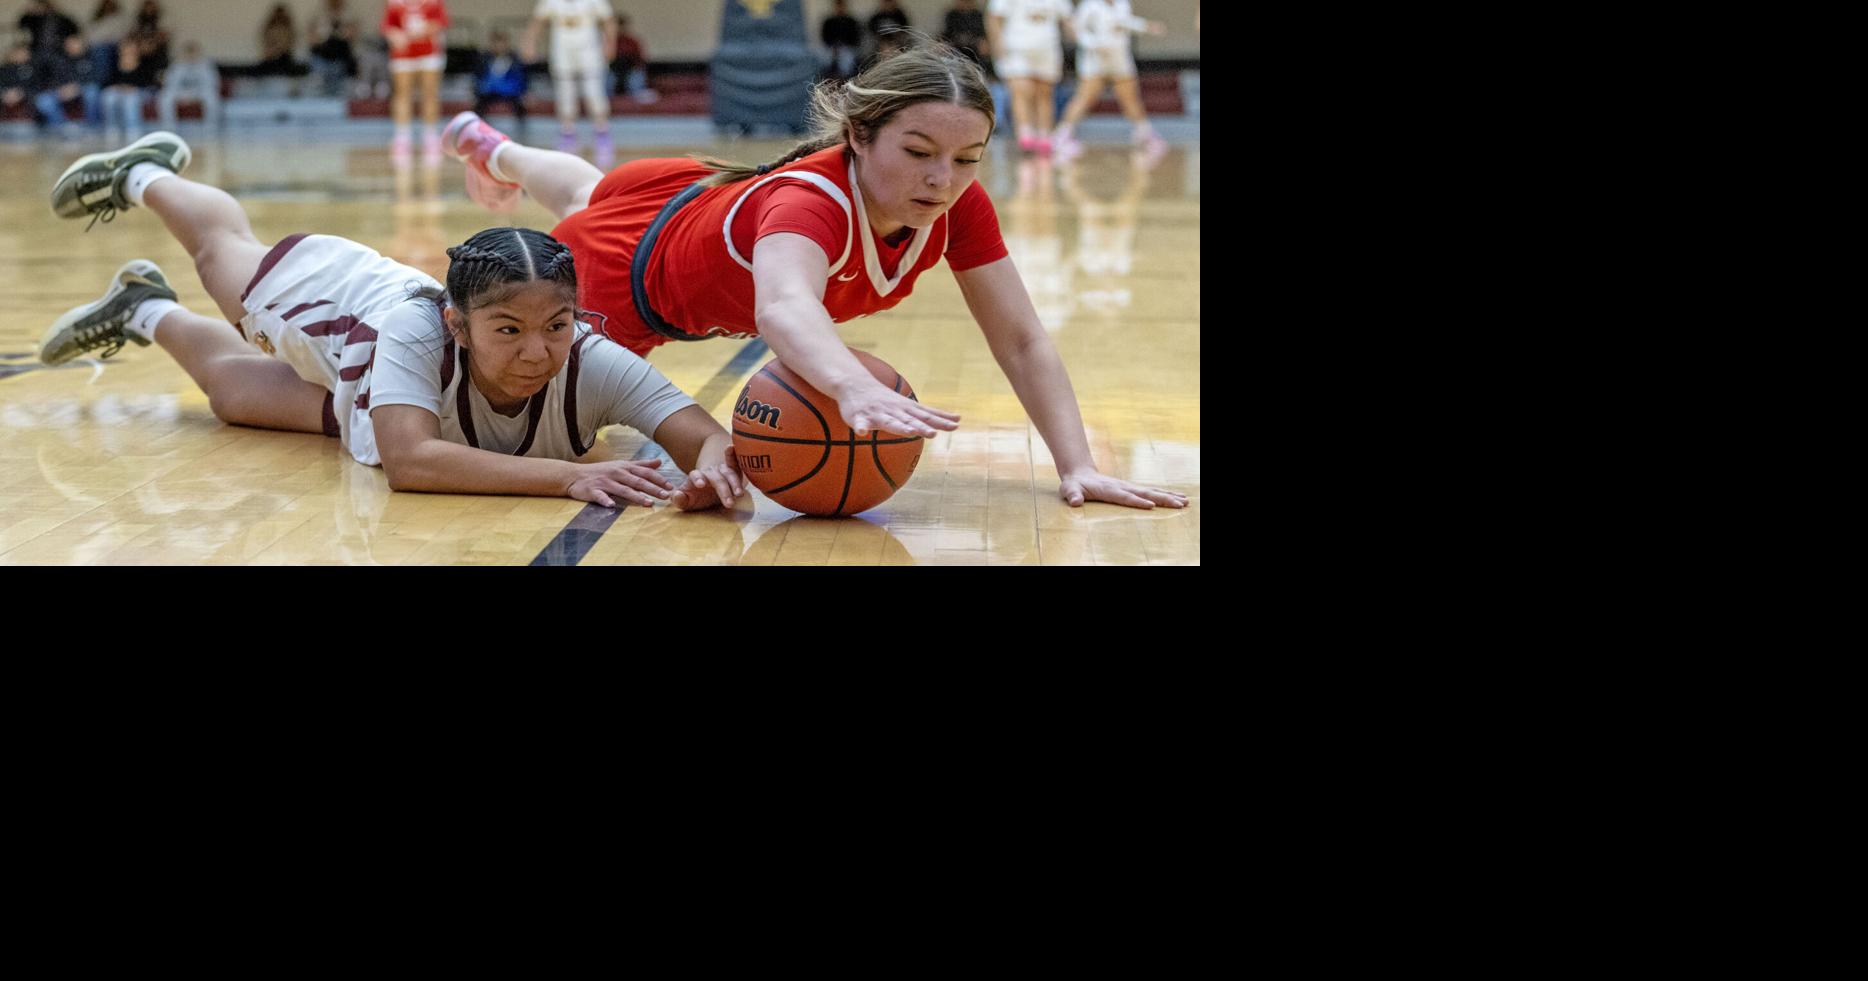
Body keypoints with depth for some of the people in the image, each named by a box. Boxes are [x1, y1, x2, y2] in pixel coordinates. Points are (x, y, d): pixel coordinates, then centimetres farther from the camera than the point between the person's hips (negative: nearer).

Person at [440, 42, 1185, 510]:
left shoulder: (959, 205, -35)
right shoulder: (811, 200, -52)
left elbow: (1021, 341, -32)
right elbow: (784, 307, -75)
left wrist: (1077, 466, -47)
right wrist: (858, 389, -96)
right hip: (638, 264, -7)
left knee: (588, 198, 40)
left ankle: (494, 151, 71)